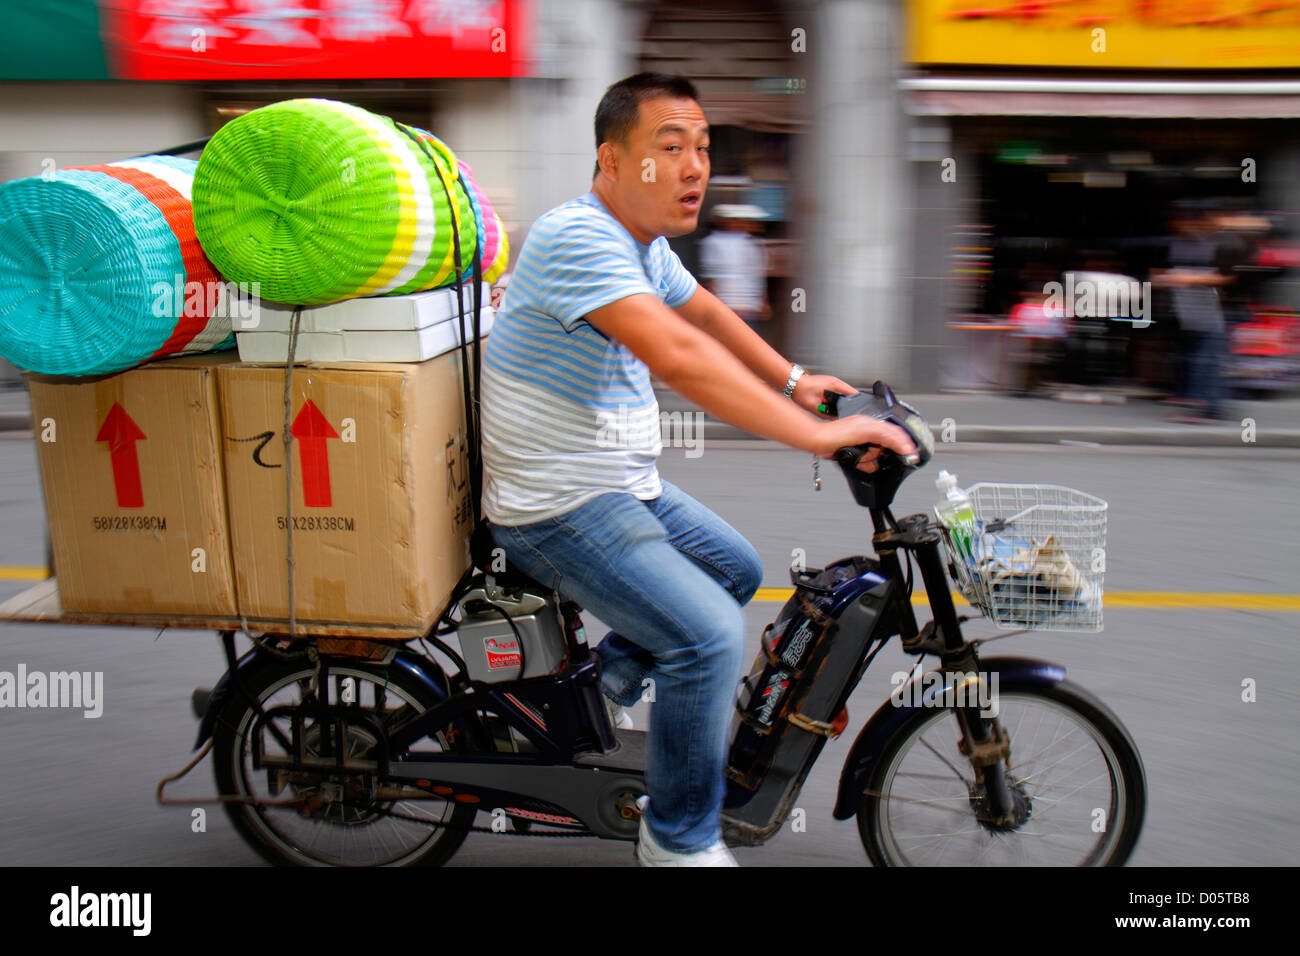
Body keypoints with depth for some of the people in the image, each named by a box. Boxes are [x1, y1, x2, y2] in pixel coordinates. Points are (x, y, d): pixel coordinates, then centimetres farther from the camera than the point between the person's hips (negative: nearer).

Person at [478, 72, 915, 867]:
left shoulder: (645, 241, 8)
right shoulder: (579, 238, -24)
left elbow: (706, 311, 24)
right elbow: (678, 355, -36)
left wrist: (793, 381, 21)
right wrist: (814, 435, -36)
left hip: (624, 484, 10)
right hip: (558, 508, -10)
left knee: (738, 571, 21)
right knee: (709, 634, -21)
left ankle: (610, 675, 34)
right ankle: (681, 842, -1)